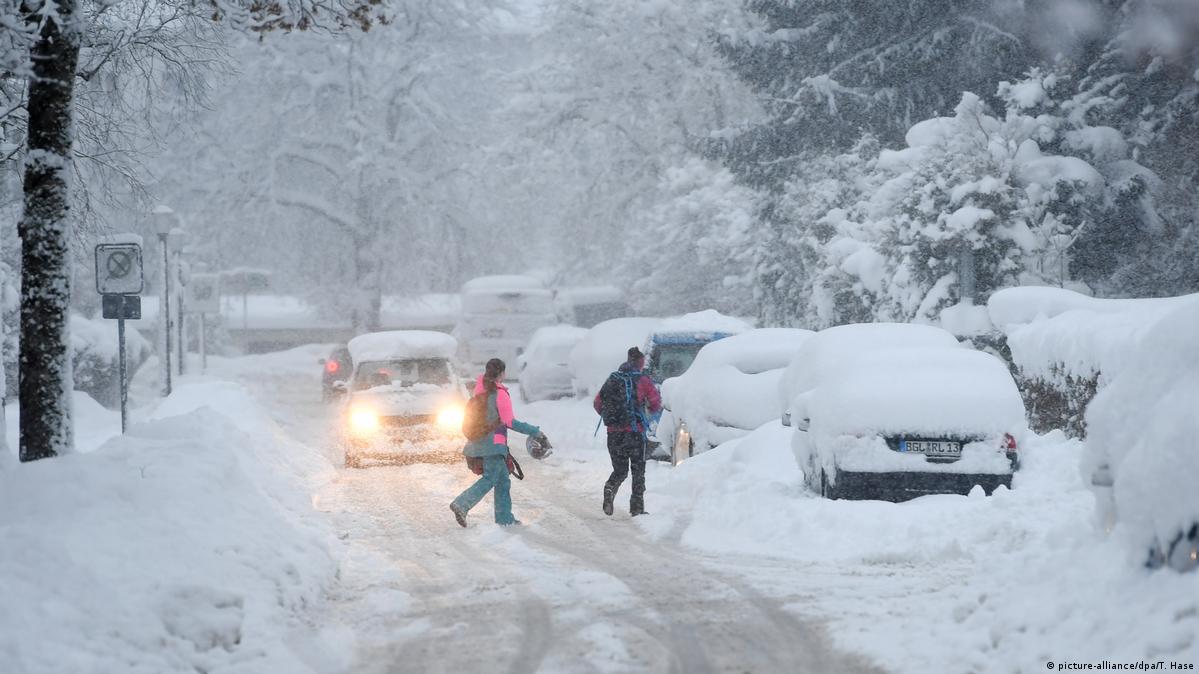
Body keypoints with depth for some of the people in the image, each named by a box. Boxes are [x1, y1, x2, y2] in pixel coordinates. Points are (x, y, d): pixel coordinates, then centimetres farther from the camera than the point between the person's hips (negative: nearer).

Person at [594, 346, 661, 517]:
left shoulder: (613, 379, 7)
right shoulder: (643, 380, -4)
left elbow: (597, 403, 8)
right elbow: (656, 405, -5)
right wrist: (651, 411, 18)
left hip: (613, 432, 3)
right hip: (635, 431, -3)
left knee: (619, 470, 14)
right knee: (638, 470, 9)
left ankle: (610, 489, -14)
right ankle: (637, 507, 3)